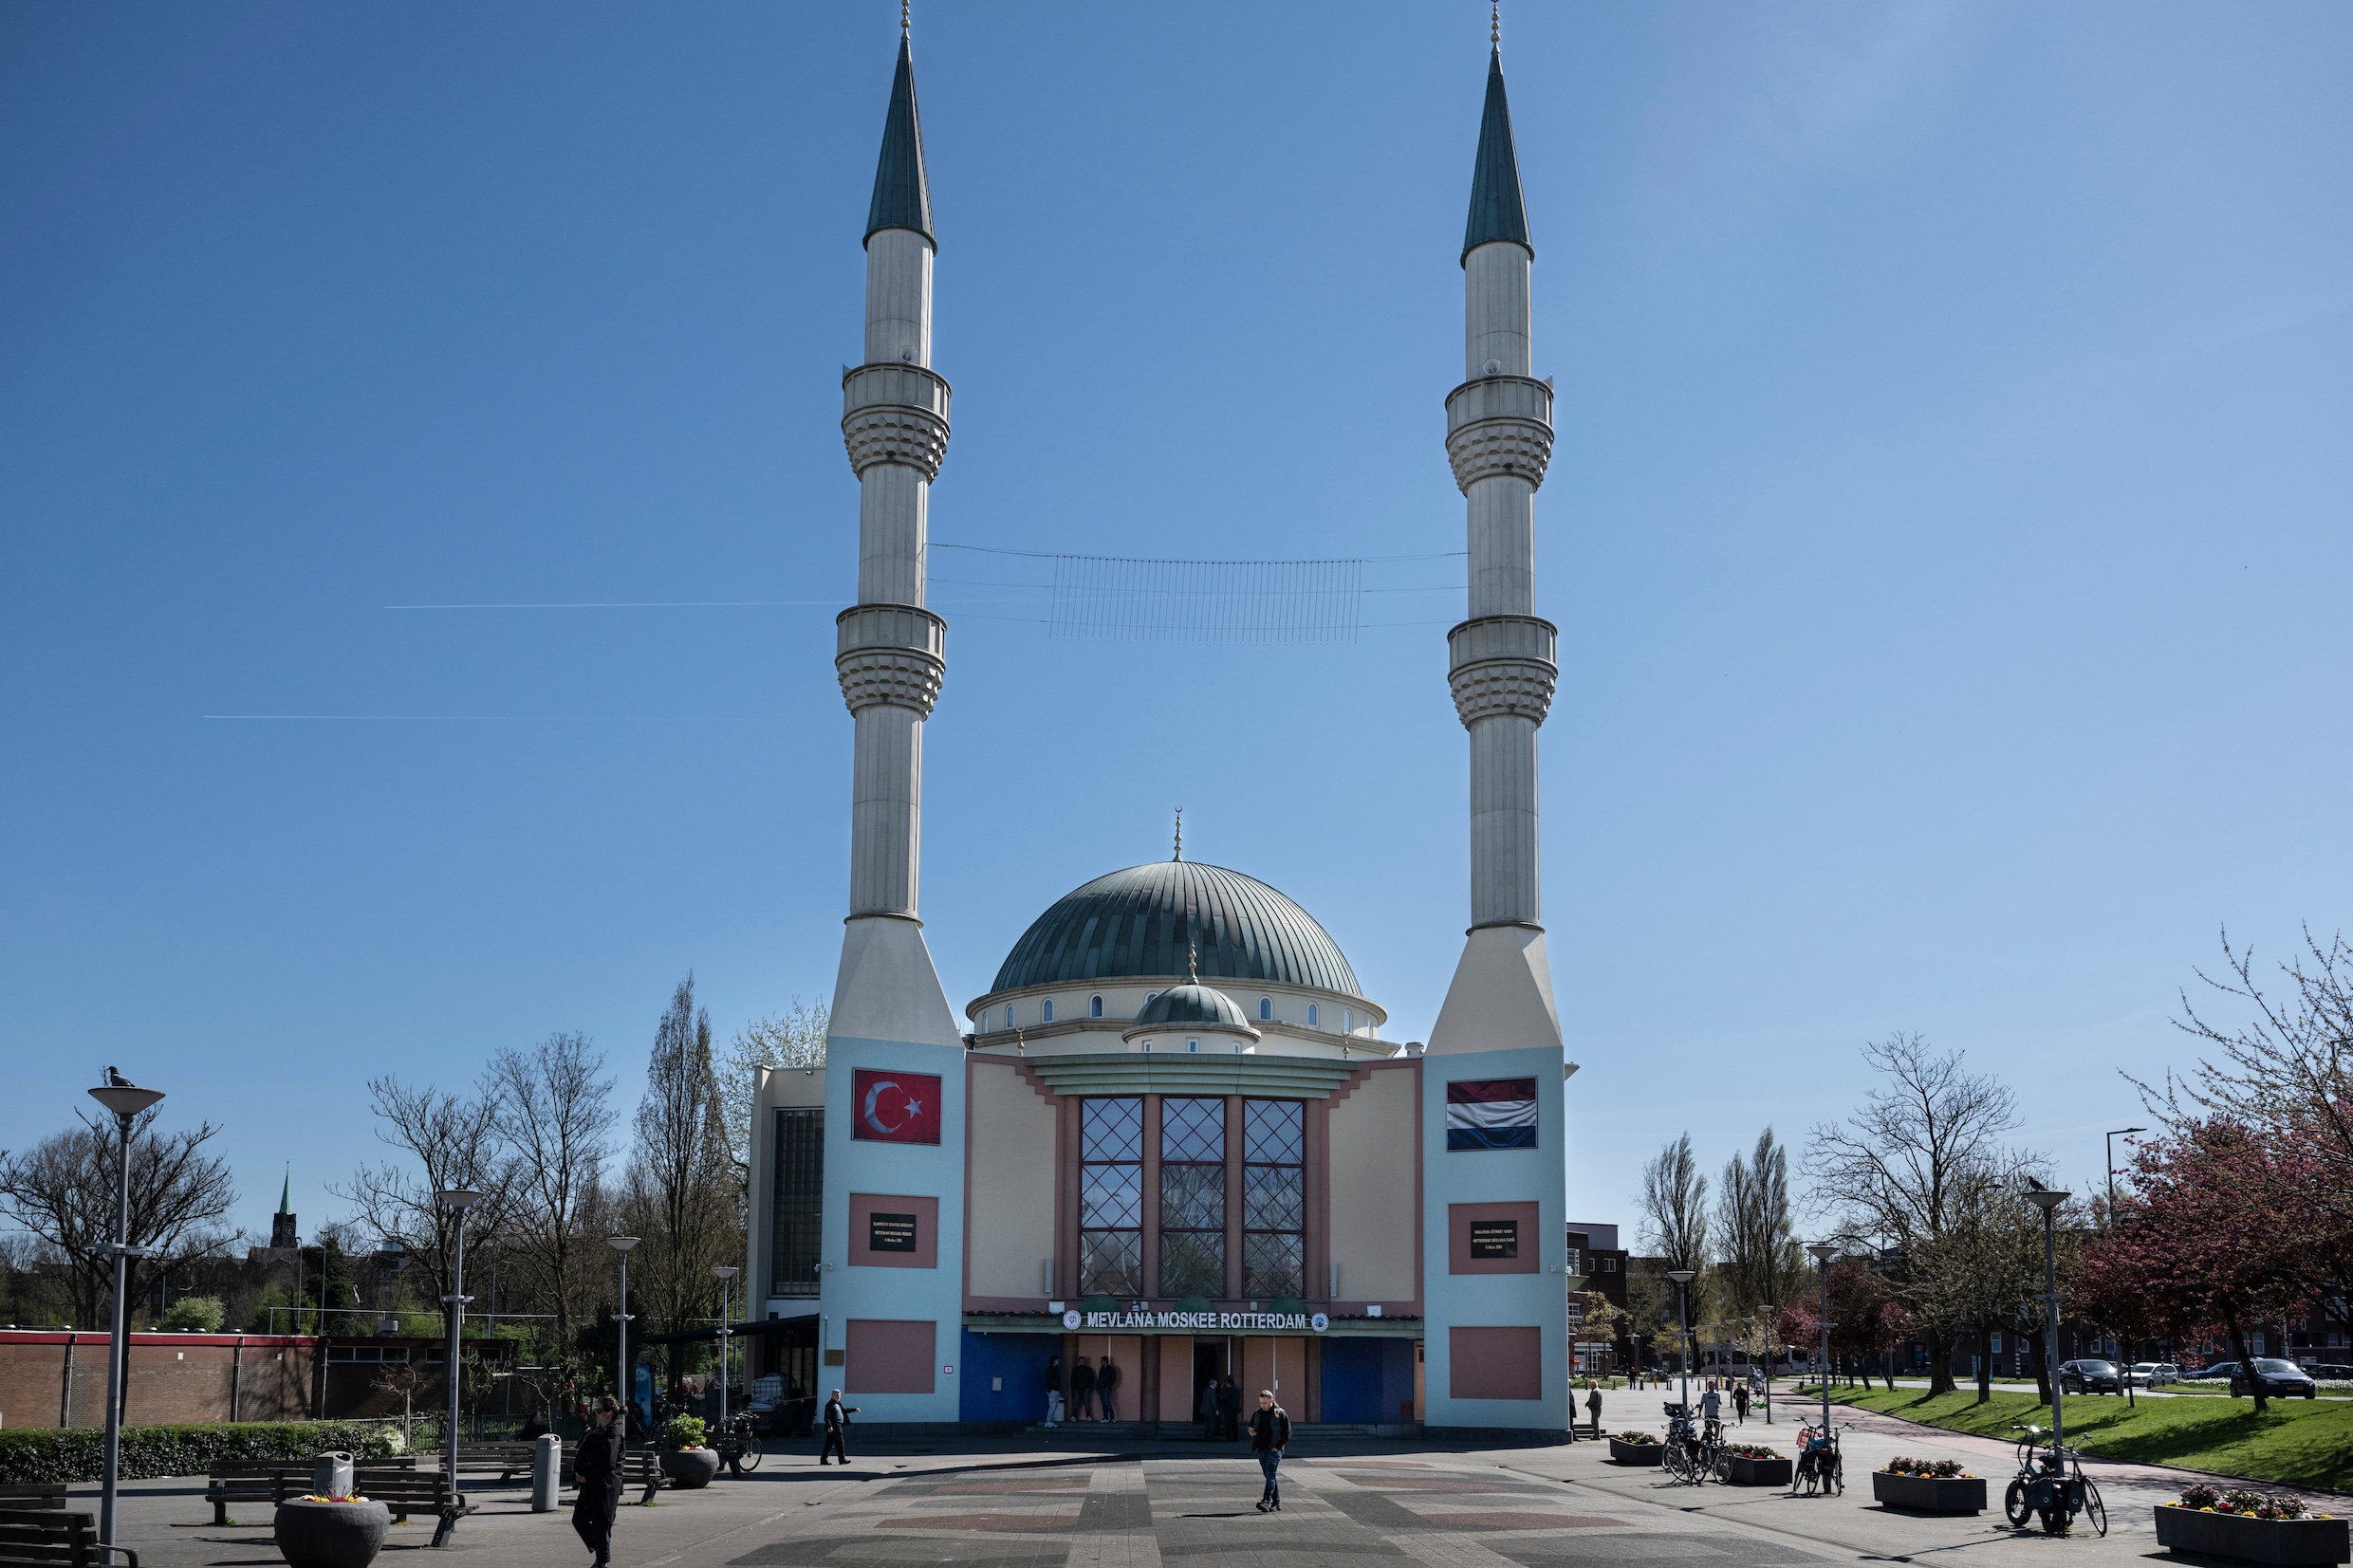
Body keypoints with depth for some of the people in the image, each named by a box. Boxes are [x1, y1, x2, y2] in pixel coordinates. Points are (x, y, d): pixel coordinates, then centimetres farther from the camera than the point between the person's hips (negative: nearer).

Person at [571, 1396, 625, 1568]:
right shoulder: (596, 1429, 14)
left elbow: (608, 1463, -20)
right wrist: (578, 1474, 3)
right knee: (578, 1519, 11)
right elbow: (582, 1454, 18)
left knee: (600, 1524, -3)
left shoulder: (613, 1434, -13)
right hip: (590, 1484, 9)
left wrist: (587, 1477, -14)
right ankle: (599, 1551, 24)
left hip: (605, 1486, -9)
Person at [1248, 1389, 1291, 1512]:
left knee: (1270, 1475, -16)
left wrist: (1277, 1446, -12)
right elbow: (1251, 1428, 21)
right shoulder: (1257, 1414, 11)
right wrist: (1251, 1432, -4)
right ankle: (1277, 1503, 15)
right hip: (1261, 1450, 6)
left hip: (1274, 1450, -6)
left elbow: (1287, 1434, -3)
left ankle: (1266, 1501, -25)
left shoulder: (1280, 1414, -4)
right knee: (1268, 1476, 8)